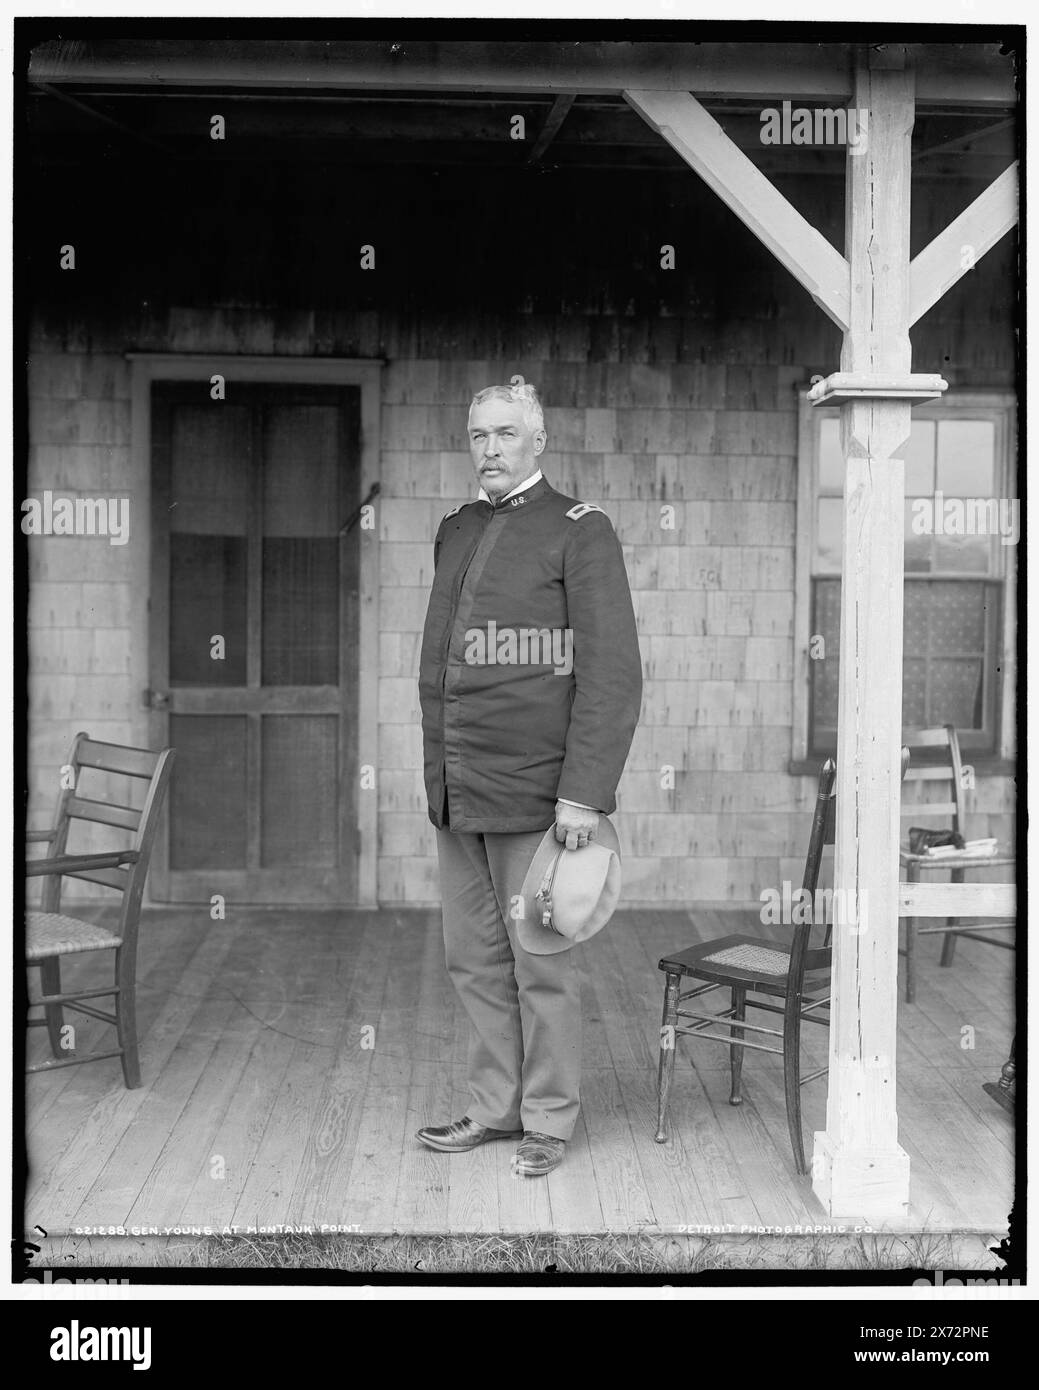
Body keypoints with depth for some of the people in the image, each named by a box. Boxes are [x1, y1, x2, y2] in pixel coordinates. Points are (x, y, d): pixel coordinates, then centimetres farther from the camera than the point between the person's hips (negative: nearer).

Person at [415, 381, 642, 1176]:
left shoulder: (579, 531, -5)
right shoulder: (457, 532, 15)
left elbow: (613, 673, -12)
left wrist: (585, 793, -18)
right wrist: (436, 771, 15)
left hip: (533, 790, -6)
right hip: (457, 794, 7)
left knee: (541, 963, 2)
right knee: (477, 961, 13)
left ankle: (549, 1120, 16)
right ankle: (496, 1107, 26)